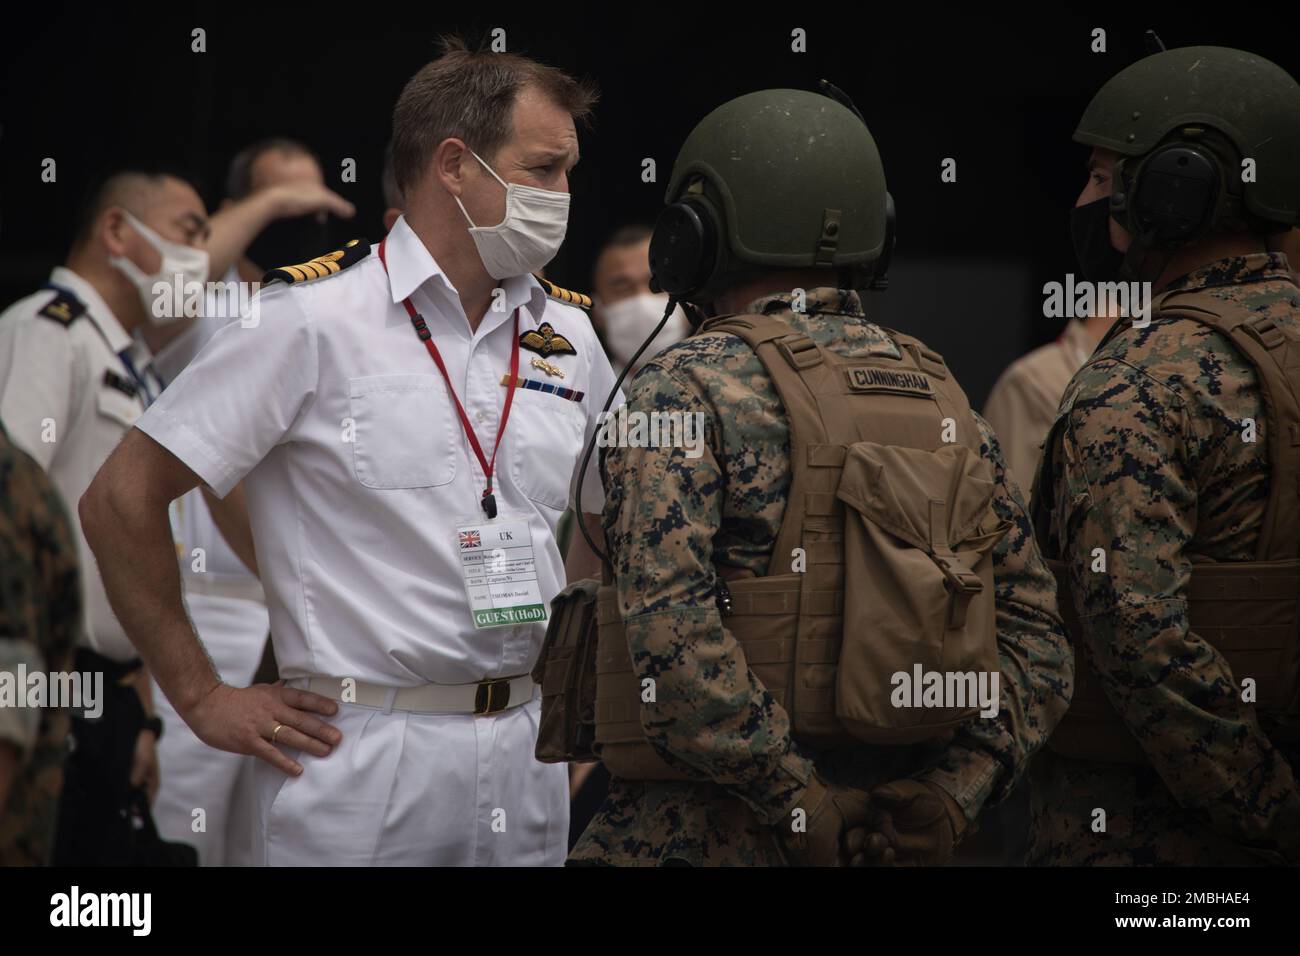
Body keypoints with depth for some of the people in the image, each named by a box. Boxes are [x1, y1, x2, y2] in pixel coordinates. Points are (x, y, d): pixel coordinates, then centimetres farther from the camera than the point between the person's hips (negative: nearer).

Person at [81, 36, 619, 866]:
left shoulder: (566, 337, 9)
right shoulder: (314, 319, -8)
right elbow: (122, 500, -8)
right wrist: (203, 700, -7)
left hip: (529, 750, 6)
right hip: (365, 762, -5)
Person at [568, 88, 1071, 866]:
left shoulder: (687, 388, -8)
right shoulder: (946, 401, 11)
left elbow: (669, 625, -22)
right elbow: (1035, 637, 7)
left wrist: (801, 804, -18)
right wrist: (947, 800, -4)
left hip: (704, 832, -6)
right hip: (894, 842, 6)